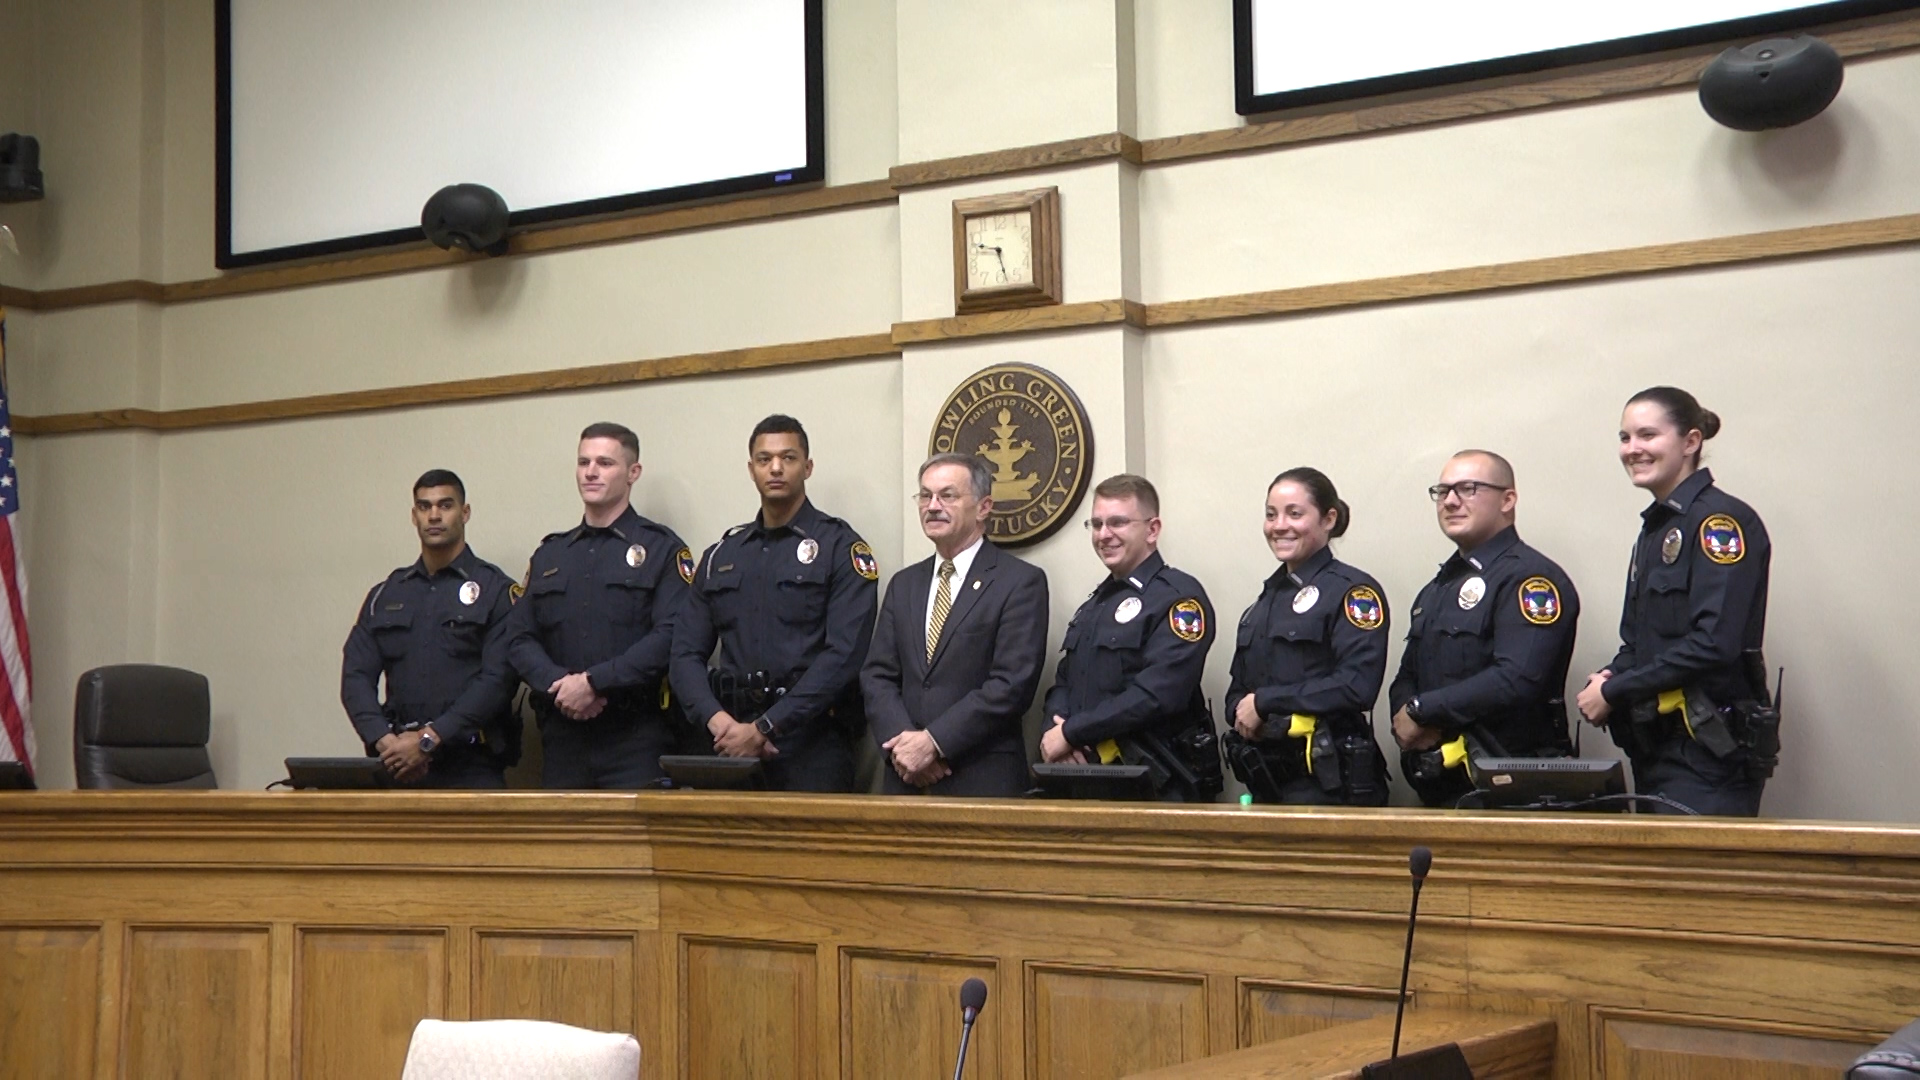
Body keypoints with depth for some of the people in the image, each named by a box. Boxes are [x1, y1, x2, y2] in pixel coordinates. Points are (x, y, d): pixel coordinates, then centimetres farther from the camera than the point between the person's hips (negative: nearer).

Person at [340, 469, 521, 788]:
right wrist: (385, 740, -9)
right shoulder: (385, 595, 18)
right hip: (397, 767, 3)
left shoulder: (496, 591, 4)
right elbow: (356, 675, 9)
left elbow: (498, 680, -7)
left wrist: (429, 740, -15)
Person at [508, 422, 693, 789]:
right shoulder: (549, 555, 20)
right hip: (562, 733, 4)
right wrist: (558, 684, -8)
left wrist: (594, 681, -15)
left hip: (636, 735, -4)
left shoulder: (662, 549, 3)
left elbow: (671, 637, -10)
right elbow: (521, 639, 13)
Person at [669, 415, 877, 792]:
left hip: (811, 740, -4)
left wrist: (764, 728, -15)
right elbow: (687, 652, 11)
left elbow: (844, 654, -10)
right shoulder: (721, 556, 16)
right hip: (730, 744, 4)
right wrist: (718, 719, -9)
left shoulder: (840, 547, 0)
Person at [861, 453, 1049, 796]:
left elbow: (1012, 684, -12)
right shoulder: (904, 584, 15)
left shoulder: (1022, 582, -3)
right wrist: (901, 740, -10)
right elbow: (877, 675, 9)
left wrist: (933, 742, -16)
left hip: (981, 780, -4)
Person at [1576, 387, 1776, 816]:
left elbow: (1714, 642, -20)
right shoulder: (1655, 528, 17)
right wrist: (1609, 677, -1)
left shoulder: (1720, 521, -10)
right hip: (1656, 749, 8)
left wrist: (1614, 692, -14)